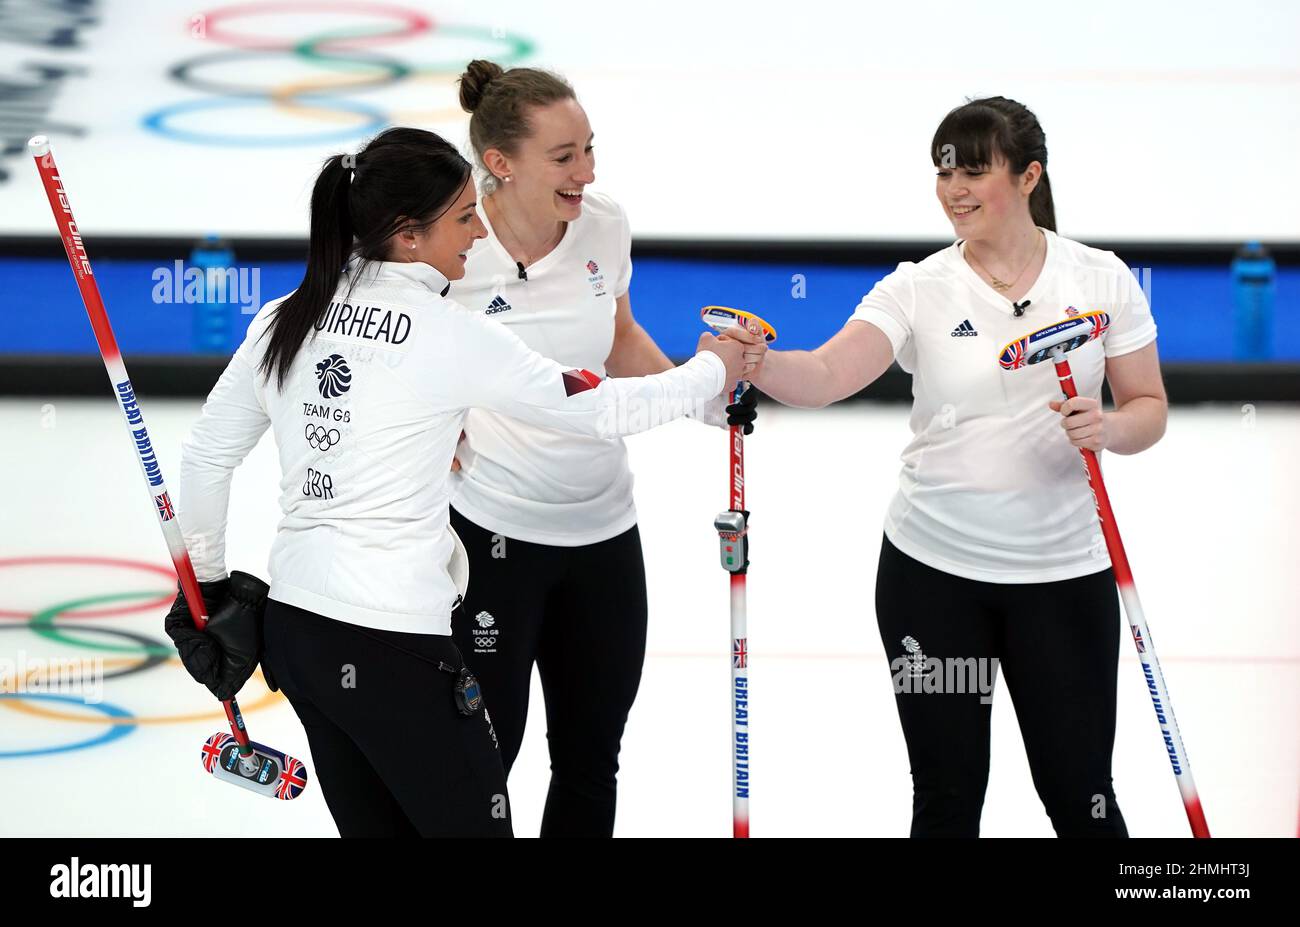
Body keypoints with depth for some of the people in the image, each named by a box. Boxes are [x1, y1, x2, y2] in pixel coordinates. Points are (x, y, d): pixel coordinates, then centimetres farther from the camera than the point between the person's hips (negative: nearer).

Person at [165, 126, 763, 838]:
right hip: (390, 645, -7)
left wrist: (205, 581, 25)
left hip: (292, 626, 7)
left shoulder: (283, 322, 6)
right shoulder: (447, 333, -11)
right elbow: (601, 409, -4)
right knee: (474, 824, 4)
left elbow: (207, 454, 11)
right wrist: (711, 371, 13)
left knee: (376, 828, 16)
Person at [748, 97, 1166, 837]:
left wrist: (1109, 429, -19)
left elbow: (1149, 409, 3)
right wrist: (755, 362, -40)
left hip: (1063, 574, 0)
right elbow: (828, 375, -19)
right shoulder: (920, 289, -4)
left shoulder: (1102, 279, -1)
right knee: (947, 800, 7)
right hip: (932, 573, 1)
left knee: (1080, 796, 3)